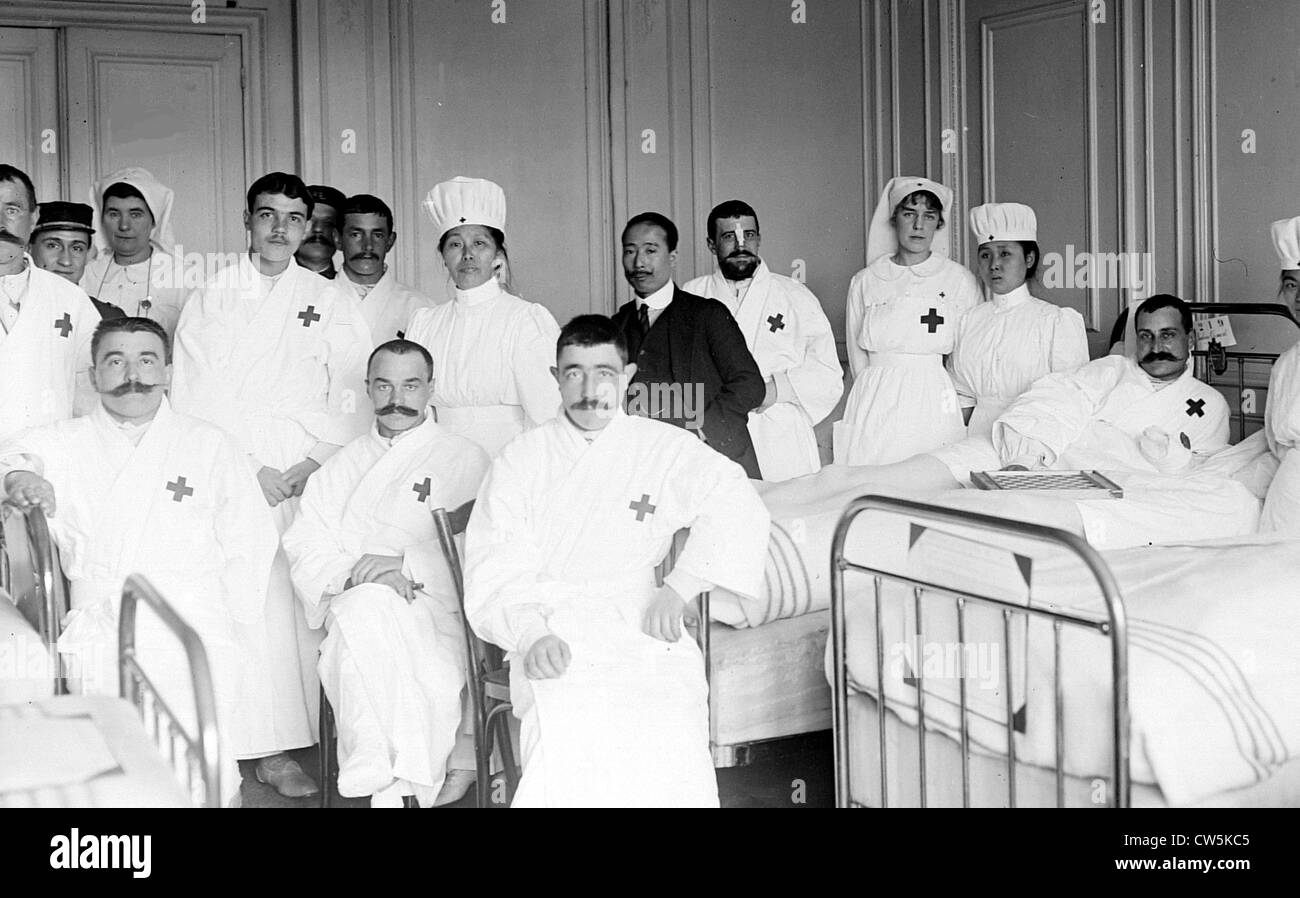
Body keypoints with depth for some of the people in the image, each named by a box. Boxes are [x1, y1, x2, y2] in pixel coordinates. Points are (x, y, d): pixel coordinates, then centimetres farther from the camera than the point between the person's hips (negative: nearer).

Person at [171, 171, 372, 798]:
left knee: (305, 599, -5)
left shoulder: (329, 300, 13)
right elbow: (195, 395, 2)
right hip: (231, 463, -1)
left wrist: (314, 462, -7)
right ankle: (269, 745, -10)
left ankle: (288, 741, -1)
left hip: (312, 469, 2)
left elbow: (353, 393, 6)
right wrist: (250, 467, -8)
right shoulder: (211, 298, 9)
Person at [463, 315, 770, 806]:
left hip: (642, 626, 1)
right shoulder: (521, 460, 10)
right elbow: (493, 577, 3)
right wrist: (531, 636, -16)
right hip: (552, 635, -1)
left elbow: (738, 509, 5)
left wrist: (679, 586, -6)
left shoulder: (665, 449, 11)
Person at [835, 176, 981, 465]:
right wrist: (883, 392, 1)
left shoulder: (960, 281, 6)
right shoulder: (864, 282, 9)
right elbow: (858, 359, 11)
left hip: (937, 409, -1)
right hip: (875, 406, 1)